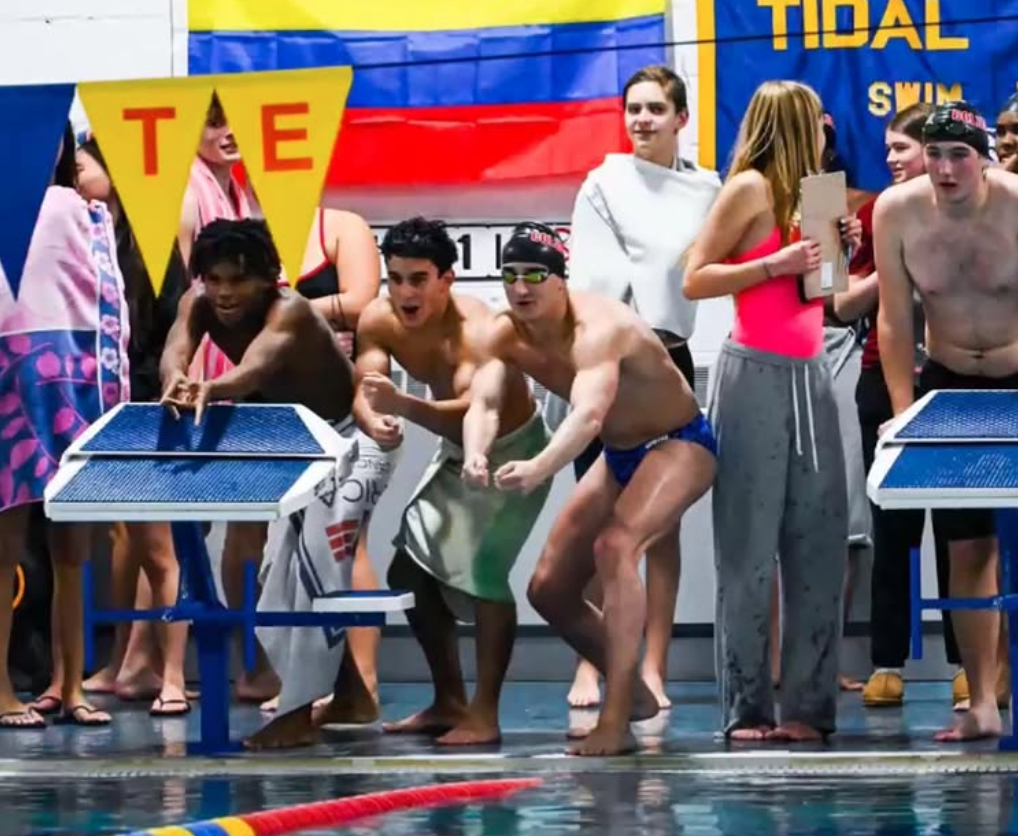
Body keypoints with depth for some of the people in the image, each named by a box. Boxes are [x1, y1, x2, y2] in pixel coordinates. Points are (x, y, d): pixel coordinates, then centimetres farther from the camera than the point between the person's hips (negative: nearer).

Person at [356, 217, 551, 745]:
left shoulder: (475, 331, -37)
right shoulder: (379, 322, -15)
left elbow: (474, 413, -52)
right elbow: (365, 391, -21)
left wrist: (403, 405, -69)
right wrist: (374, 421, -46)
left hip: (512, 450, -8)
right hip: (456, 454, 8)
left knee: (483, 563, -24)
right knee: (411, 569, 8)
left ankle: (485, 714, -19)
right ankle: (449, 702, 22)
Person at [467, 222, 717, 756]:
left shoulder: (596, 329, -33)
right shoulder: (505, 336, -11)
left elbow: (589, 413, -50)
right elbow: (484, 402, -27)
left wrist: (539, 469, -68)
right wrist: (475, 454, -50)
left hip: (679, 444, -8)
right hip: (619, 454, 8)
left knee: (615, 546, -33)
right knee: (549, 588, 6)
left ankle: (616, 721, -34)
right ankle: (633, 693, 29)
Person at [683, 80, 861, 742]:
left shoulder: (805, 192, 18)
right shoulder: (751, 188, -5)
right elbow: (695, 280, -9)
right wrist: (776, 265, -16)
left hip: (811, 375, 8)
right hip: (756, 374, -8)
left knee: (820, 544, 2)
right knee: (751, 550, -5)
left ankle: (808, 705, 5)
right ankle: (747, 710, -2)